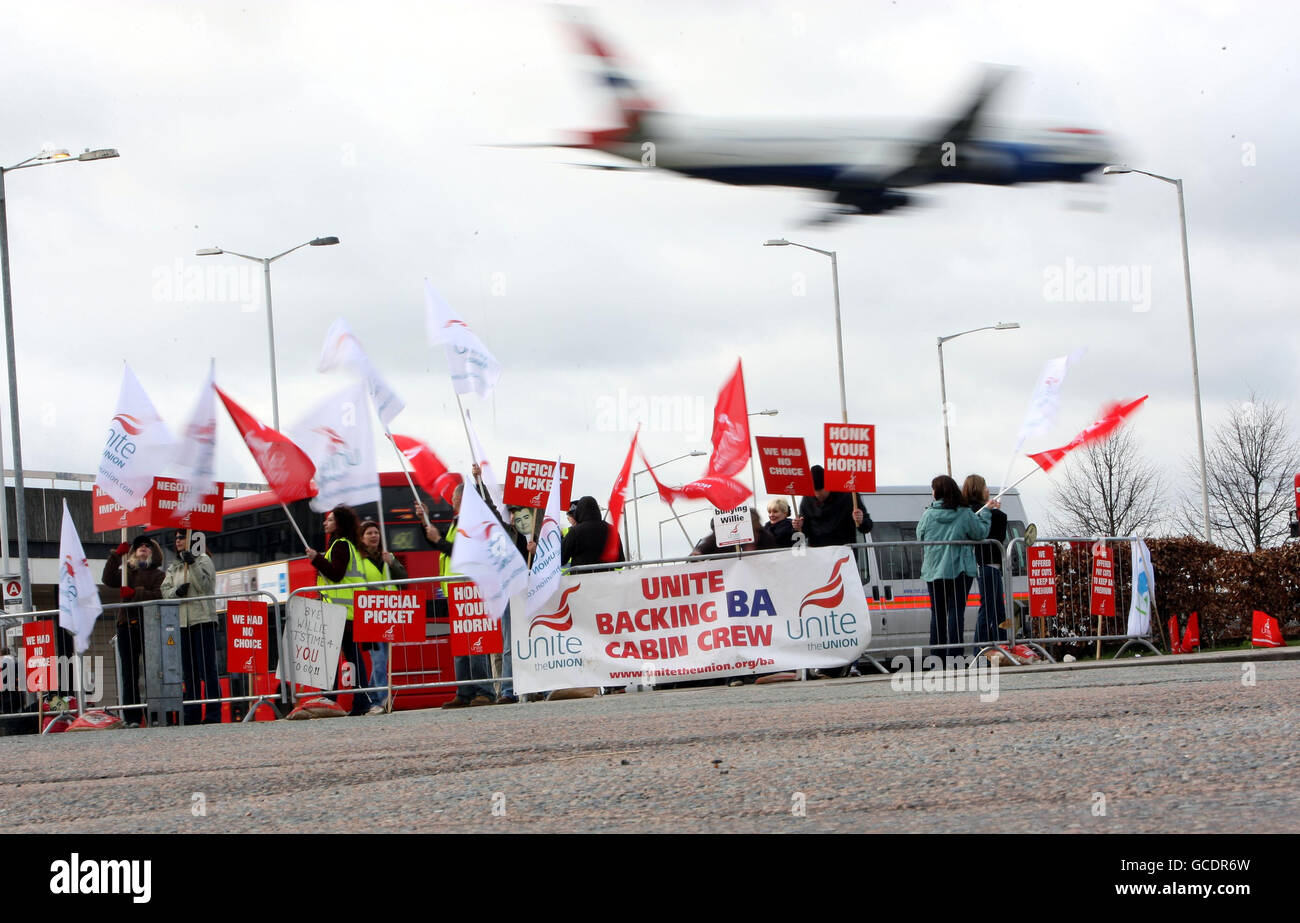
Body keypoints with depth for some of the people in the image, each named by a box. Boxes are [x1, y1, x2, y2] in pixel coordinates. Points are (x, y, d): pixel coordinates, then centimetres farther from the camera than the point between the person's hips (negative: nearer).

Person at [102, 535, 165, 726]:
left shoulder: (158, 574, 11)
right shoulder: (127, 572, 21)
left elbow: (158, 596, -6)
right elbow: (108, 580, 2)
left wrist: (135, 593, -17)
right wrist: (116, 555, -6)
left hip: (149, 626, -3)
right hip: (127, 626, 3)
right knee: (129, 675, -1)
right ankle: (132, 718, -1)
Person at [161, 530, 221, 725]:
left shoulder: (203, 560, 2)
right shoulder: (173, 567, 19)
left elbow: (205, 585, -11)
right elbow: (165, 591, 10)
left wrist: (192, 564, -19)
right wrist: (176, 592, -10)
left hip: (203, 620, -6)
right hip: (182, 621, 6)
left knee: (207, 669, -9)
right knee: (188, 671, 7)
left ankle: (213, 715, -10)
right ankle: (192, 715, 10)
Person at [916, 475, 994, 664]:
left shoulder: (928, 515, -1)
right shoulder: (965, 514, -6)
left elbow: (920, 538, 9)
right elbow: (981, 533, 2)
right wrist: (986, 512, 15)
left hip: (933, 571, 2)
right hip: (959, 570, -2)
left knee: (937, 613, 10)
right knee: (956, 611, -2)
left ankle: (937, 654, 9)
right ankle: (954, 654, -9)